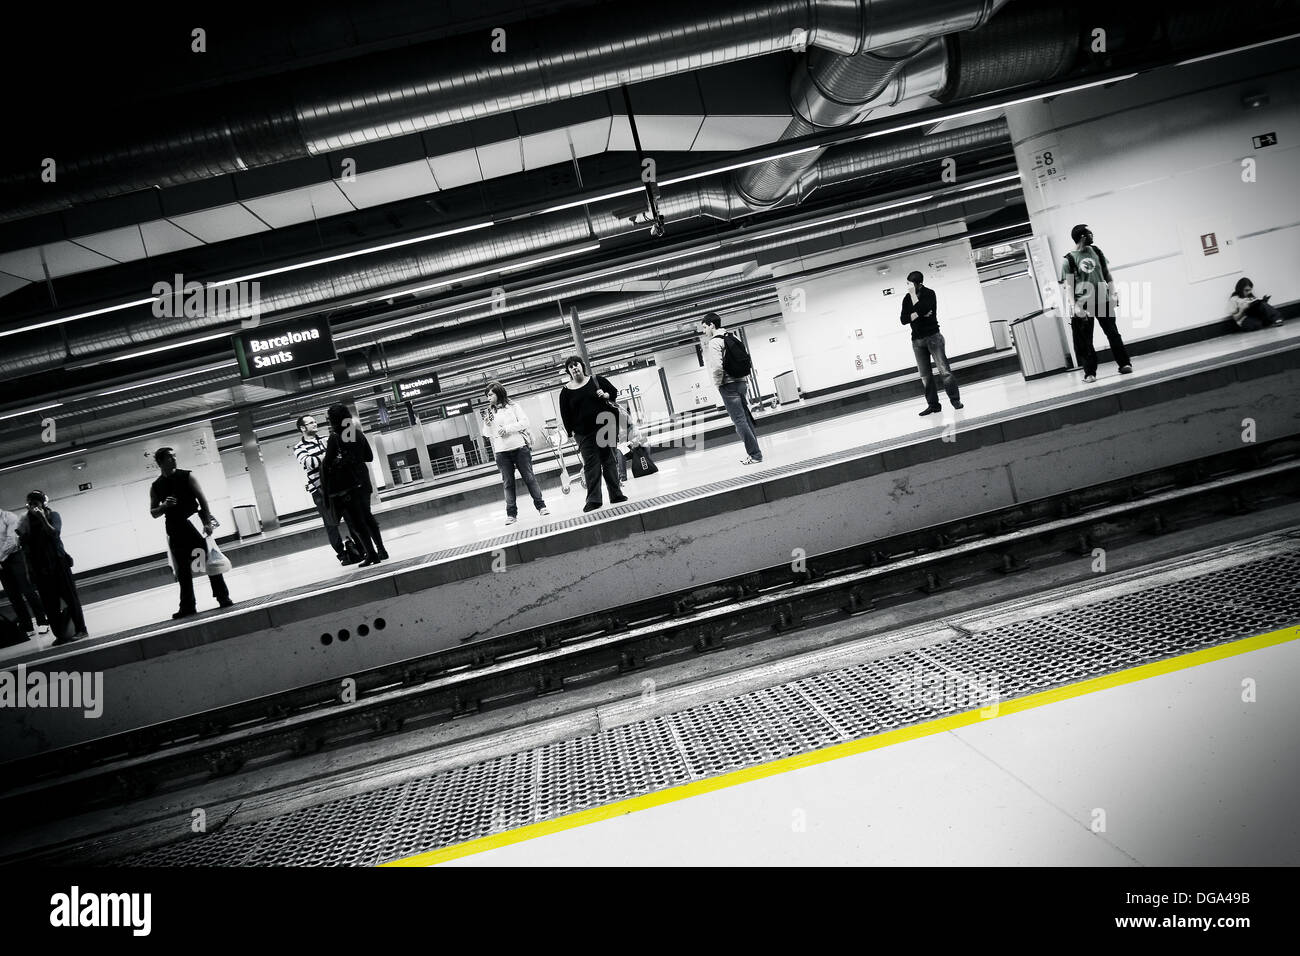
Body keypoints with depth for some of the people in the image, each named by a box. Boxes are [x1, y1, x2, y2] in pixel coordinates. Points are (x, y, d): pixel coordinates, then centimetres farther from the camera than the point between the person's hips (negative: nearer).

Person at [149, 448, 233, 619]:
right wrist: (164, 506, -11)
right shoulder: (155, 487, 7)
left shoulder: (187, 476, 0)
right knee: (183, 569, 5)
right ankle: (188, 606, 11)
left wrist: (207, 522, -15)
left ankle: (223, 598, 2)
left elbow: (202, 499, -5)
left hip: (196, 524, -2)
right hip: (175, 531, 2)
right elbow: (153, 513, 11)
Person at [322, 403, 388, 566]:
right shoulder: (358, 434, 3)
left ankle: (371, 554, -1)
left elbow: (327, 464, -13)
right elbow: (369, 457, 10)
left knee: (356, 522, 1)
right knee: (367, 516, 17)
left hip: (345, 486, -6)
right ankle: (381, 550, 17)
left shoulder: (334, 438, -13)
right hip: (362, 482, 6)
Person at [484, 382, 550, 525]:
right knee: (508, 482, 0)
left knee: (528, 477, 1)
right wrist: (488, 425, -8)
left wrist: (507, 429, -11)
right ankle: (511, 514, 2)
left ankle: (541, 506, 9)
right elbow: (490, 435, 11)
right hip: (501, 451, 2)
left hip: (519, 446, -2)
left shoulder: (512, 406, 5)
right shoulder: (489, 413, 13)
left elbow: (524, 422, -4)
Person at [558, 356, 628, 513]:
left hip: (605, 426, 1)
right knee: (591, 464, -6)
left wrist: (606, 395, -8)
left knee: (609, 460, 5)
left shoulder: (597, 380, 4)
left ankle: (616, 494, 10)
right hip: (584, 433, 0)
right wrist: (571, 432, -2)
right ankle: (593, 499, -7)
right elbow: (565, 414, 4)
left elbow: (615, 392, 13)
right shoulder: (566, 391, 2)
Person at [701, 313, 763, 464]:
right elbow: (746, 359, 16)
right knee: (746, 418, 13)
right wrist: (746, 381, 18)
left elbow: (717, 366, -22)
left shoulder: (714, 342, -10)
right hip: (742, 382, 8)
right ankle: (754, 451, 16)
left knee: (739, 420, -6)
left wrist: (718, 383, -7)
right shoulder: (732, 338, 15)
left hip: (728, 385, -8)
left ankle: (754, 454, -8)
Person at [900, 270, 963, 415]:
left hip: (933, 336, -4)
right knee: (925, 376, 3)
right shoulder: (907, 299, 10)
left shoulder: (929, 293, -4)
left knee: (944, 370, -10)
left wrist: (913, 294, -14)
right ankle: (933, 404, 7)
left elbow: (921, 309, -20)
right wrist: (918, 314, -13)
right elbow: (903, 319, -1)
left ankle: (955, 399, -2)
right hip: (917, 340, 5)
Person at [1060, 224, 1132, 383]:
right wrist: (1074, 306, -18)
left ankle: (1124, 363, 11)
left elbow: (1106, 273, 14)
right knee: (1084, 341, -1)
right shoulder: (1068, 260, -6)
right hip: (1083, 304, -4)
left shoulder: (1096, 251, 9)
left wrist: (1111, 294, 4)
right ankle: (1089, 372, 6)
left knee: (1112, 332, 4)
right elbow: (1068, 286, -9)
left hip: (1102, 300, 4)